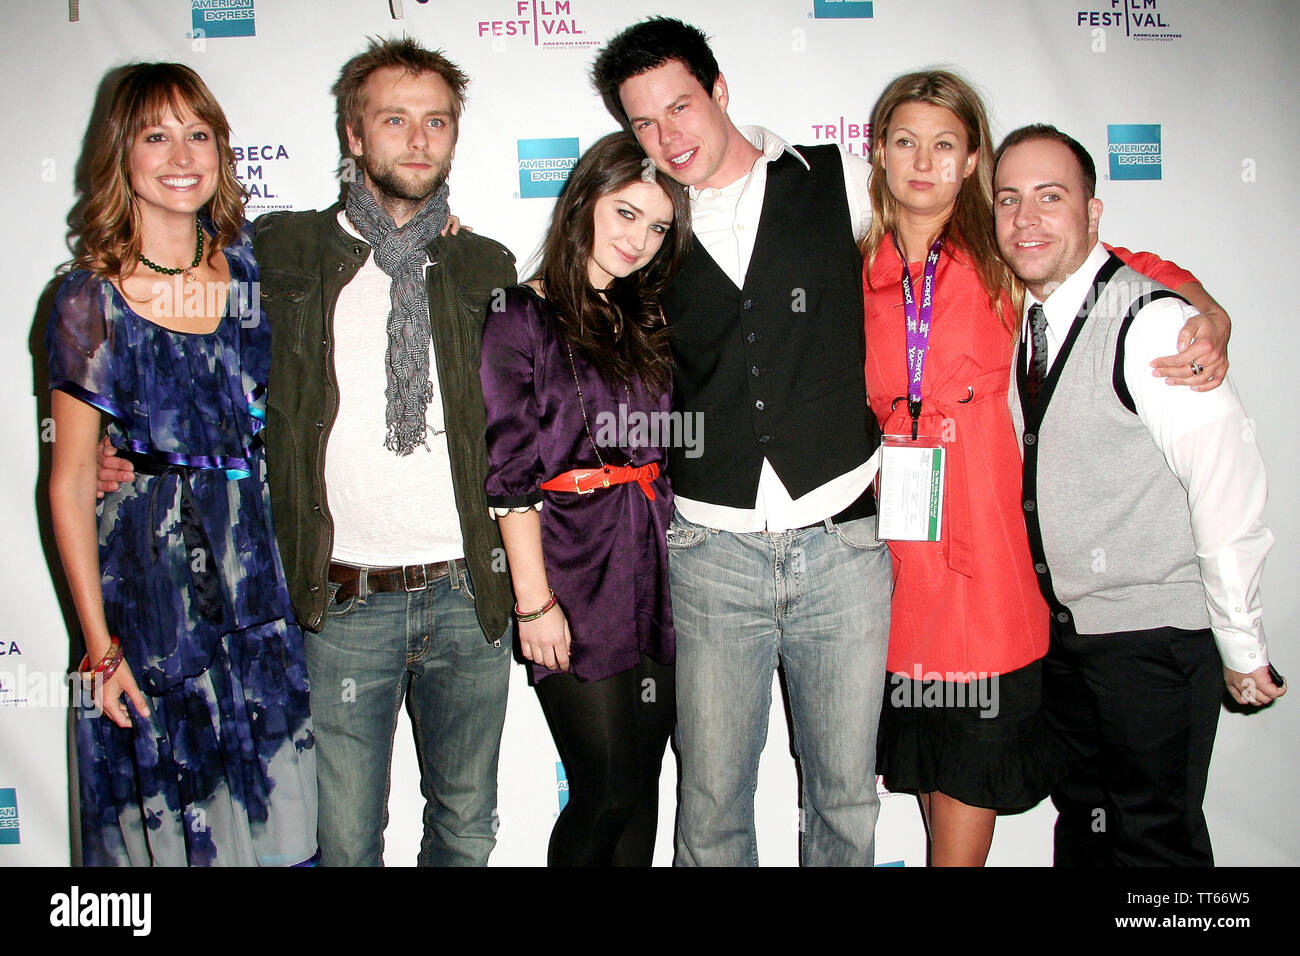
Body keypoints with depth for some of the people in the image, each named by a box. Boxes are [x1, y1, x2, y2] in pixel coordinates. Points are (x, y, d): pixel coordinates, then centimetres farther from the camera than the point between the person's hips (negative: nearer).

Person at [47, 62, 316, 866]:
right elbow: (71, 483, -6)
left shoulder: (253, 261, 1)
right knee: (167, 817, 9)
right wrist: (101, 645, -8)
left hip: (261, 575, 3)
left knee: (270, 813, 13)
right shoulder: (91, 301, -8)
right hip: (149, 578, -3)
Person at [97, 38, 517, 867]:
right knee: (346, 838, 9)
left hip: (467, 595, 2)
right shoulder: (283, 255, 2)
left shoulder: (487, 268, 8)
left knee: (467, 826, 18)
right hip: (343, 603, -2)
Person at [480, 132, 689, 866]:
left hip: (657, 567, 5)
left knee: (642, 784, 12)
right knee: (610, 790, -1)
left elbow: (667, 449, 14)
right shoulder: (522, 320, -3)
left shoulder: (648, 322, 14)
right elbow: (510, 475, -8)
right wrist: (534, 600, -10)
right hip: (577, 574, -5)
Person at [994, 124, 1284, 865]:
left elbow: (1228, 486, -19)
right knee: (1081, 816, 21)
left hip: (1156, 635, -7)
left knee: (1153, 837, 6)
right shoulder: (1024, 323, 5)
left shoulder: (1149, 321, -18)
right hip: (1062, 632, 7)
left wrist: (1242, 647, -14)